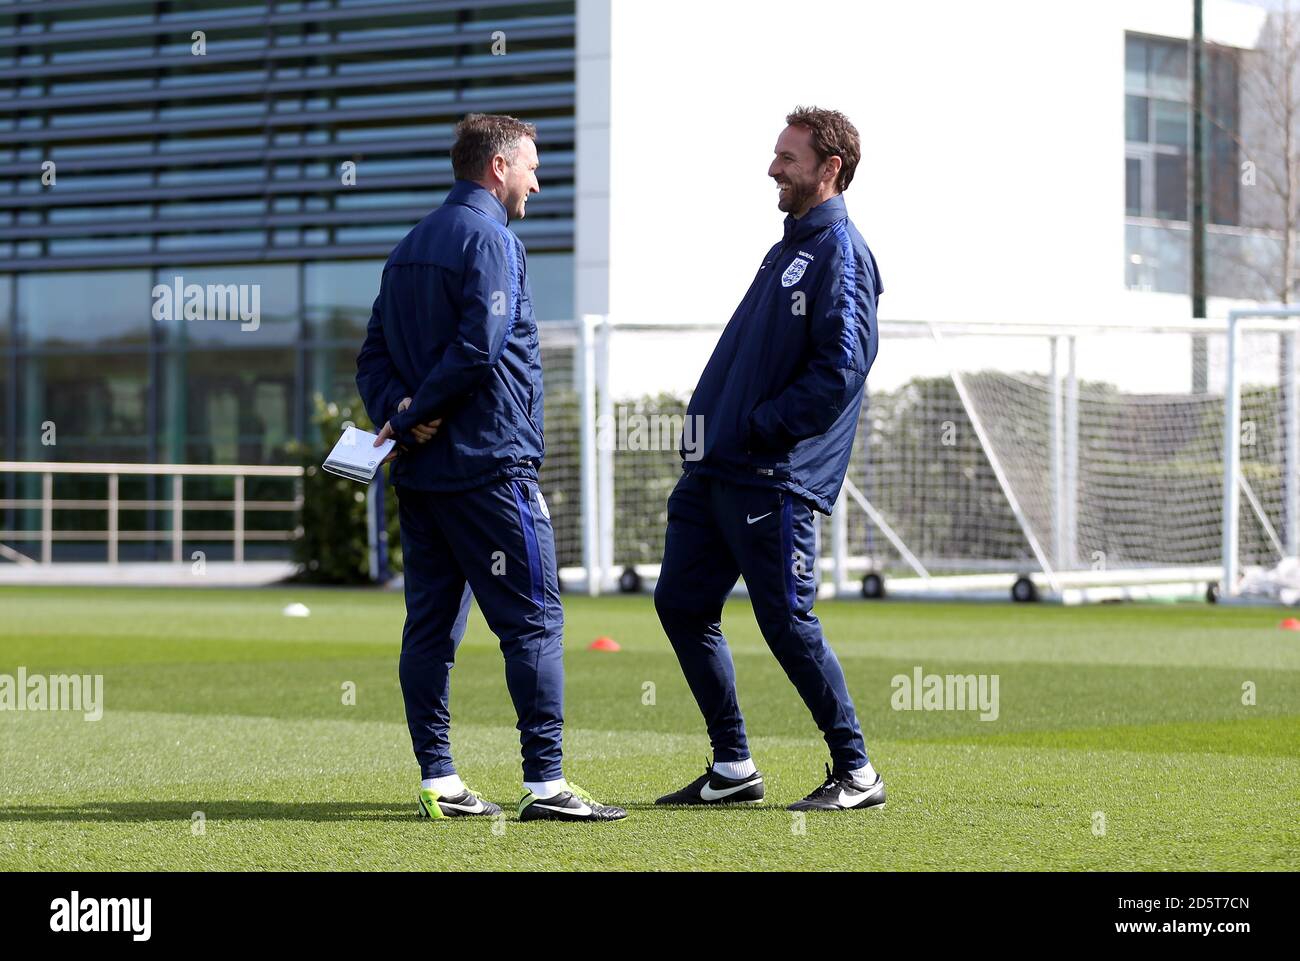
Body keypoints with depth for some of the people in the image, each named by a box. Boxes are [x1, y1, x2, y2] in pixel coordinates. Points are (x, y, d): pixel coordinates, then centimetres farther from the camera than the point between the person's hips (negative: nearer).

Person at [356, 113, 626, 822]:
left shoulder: (410, 247, 17)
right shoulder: (488, 239, -9)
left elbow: (374, 355, 13)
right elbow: (479, 345, -21)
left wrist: (398, 415, -2)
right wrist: (415, 416, -12)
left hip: (419, 472, 9)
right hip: (488, 465, -9)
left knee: (430, 624, 9)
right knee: (534, 622, -6)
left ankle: (437, 780, 9)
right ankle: (545, 783, -9)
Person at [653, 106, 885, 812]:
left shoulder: (840, 255, -10)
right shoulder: (791, 247, 19)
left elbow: (841, 369, -21)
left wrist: (759, 428, -17)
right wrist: (710, 418, 11)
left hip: (773, 477, -10)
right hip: (716, 466, 10)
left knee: (786, 623, -7)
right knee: (681, 604, 8)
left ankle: (857, 773, 5)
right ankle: (732, 768, 16)